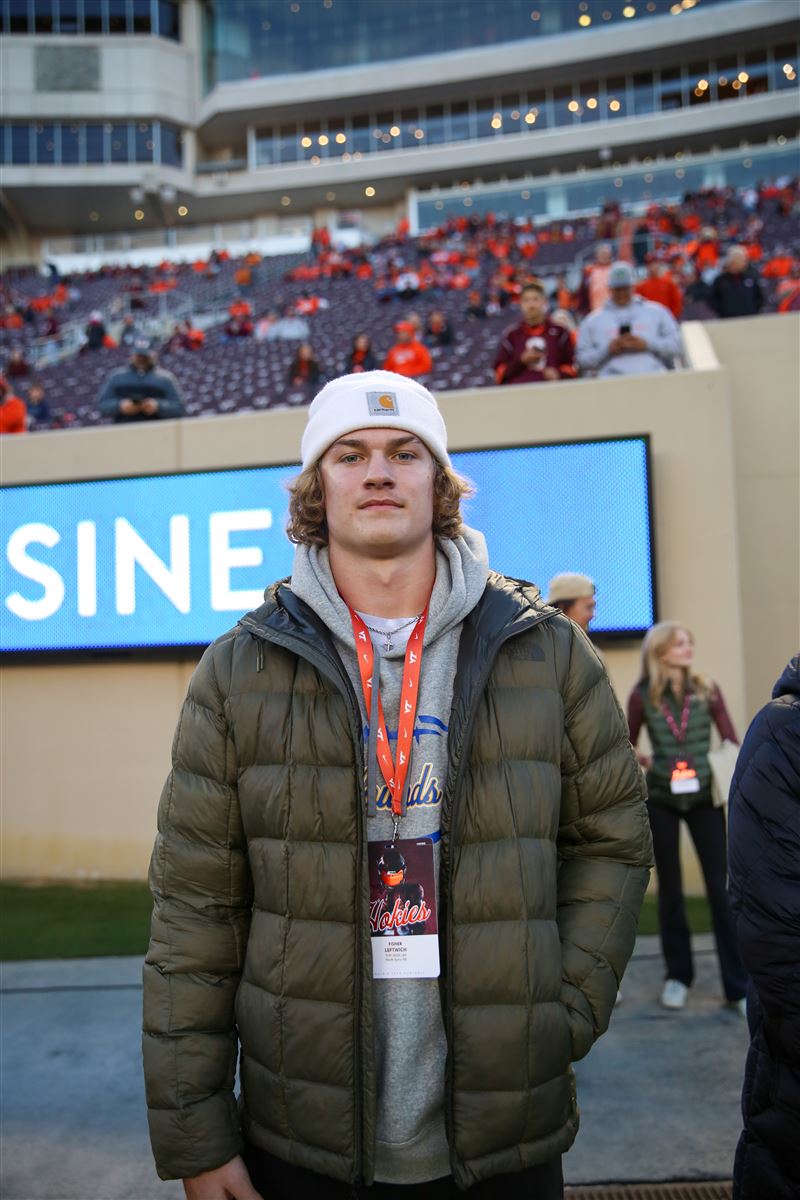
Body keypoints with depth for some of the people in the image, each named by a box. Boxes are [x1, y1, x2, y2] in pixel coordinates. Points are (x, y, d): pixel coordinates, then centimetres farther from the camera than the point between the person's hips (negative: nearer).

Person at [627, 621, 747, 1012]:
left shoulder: (707, 690, -1)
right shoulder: (642, 696, -4)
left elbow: (731, 740, -3)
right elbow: (626, 748, 7)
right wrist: (649, 764, -6)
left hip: (704, 798, 0)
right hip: (660, 800, 0)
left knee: (722, 888, 1)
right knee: (670, 888, 11)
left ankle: (738, 985, 9)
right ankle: (678, 976, 26)